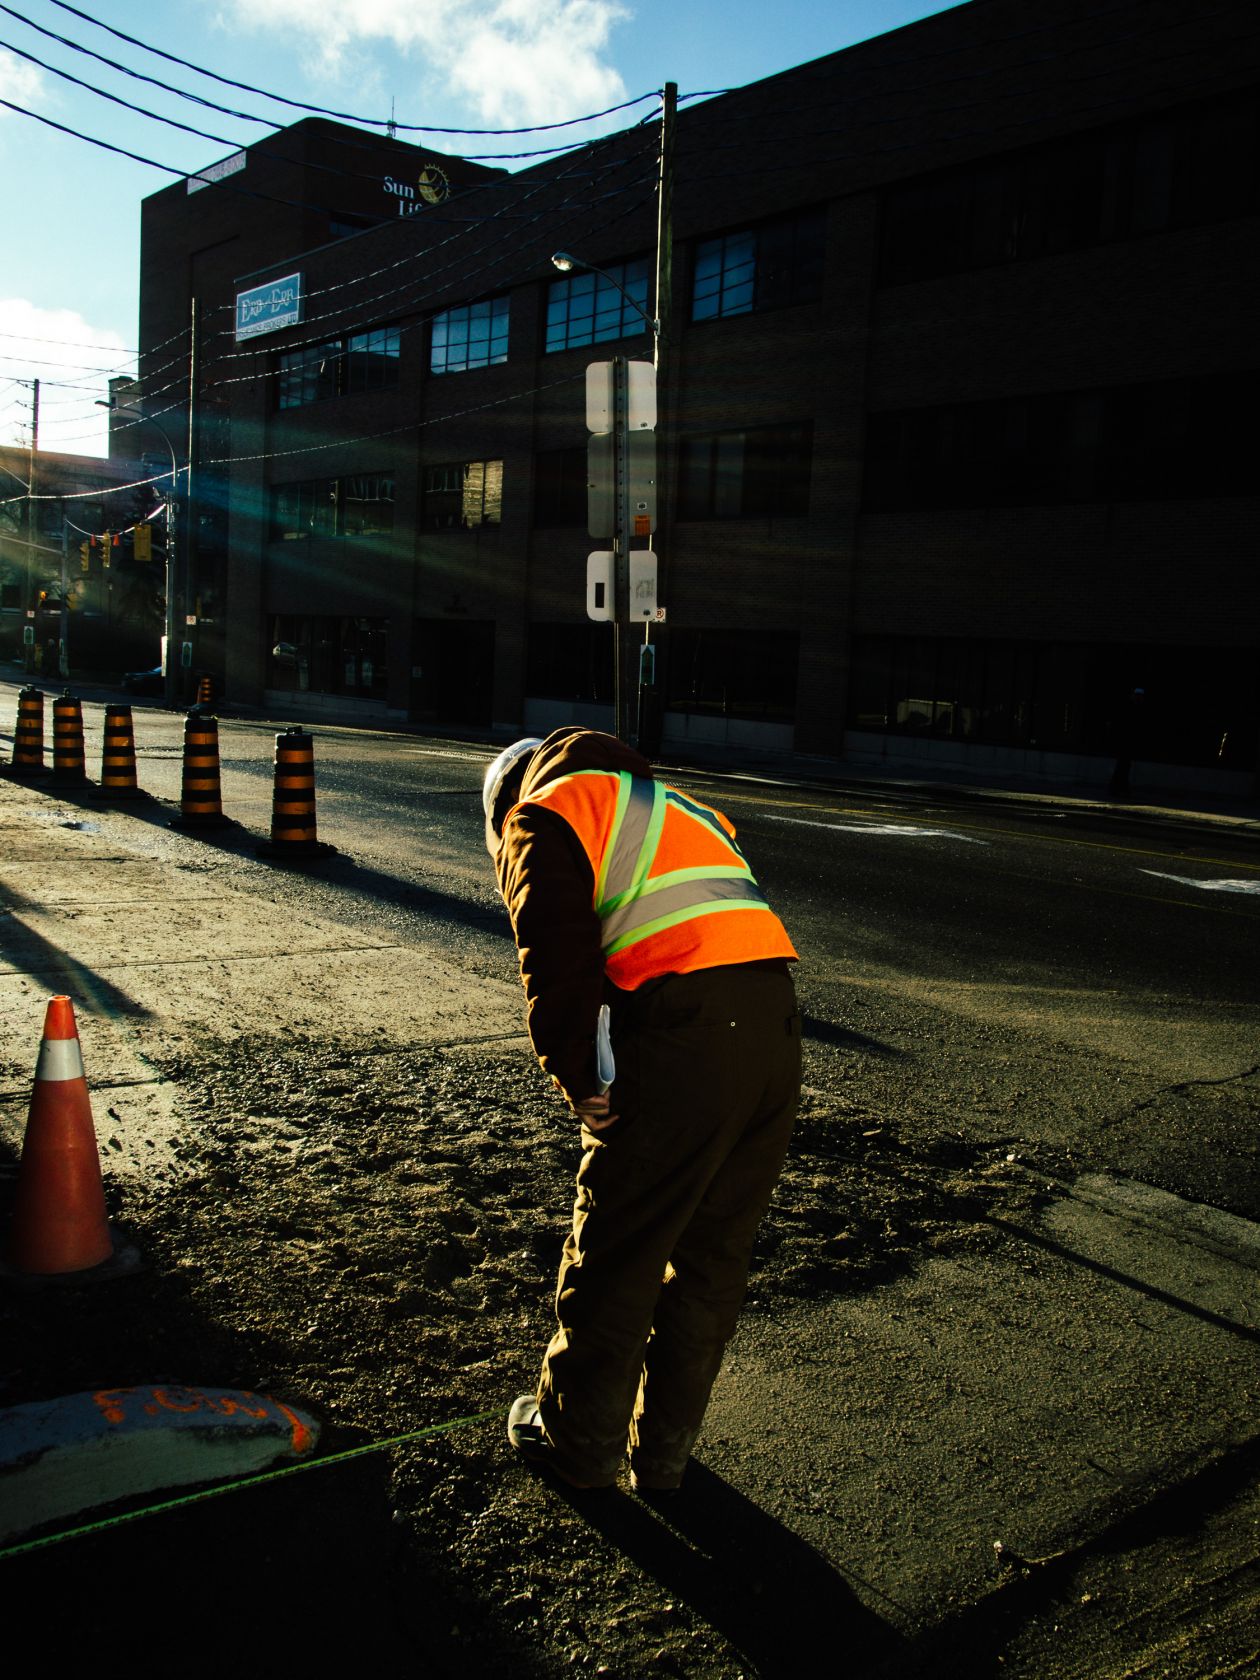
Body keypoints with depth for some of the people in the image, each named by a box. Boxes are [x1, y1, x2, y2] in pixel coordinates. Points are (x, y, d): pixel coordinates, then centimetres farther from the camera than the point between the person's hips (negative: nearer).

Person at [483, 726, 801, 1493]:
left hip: (684, 1033, -7)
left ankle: (578, 1438, 28)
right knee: (714, 1254, 18)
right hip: (778, 1022, 8)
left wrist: (577, 1076, -4)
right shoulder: (676, 806, 33)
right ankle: (663, 1451, 32)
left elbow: (558, 950, -8)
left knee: (617, 1249, 11)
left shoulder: (543, 811, 10)